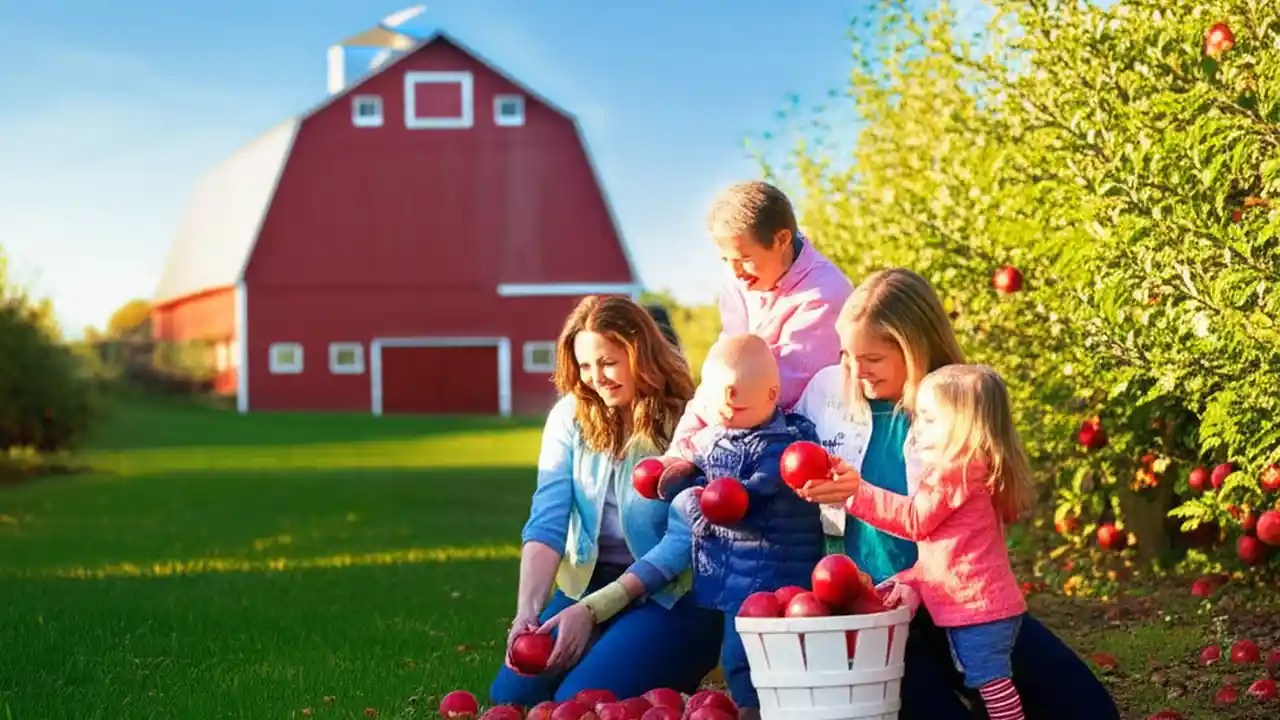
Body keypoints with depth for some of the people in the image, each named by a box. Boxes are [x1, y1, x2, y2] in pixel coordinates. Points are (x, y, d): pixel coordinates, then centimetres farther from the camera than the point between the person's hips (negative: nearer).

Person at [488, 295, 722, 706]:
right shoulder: (569, 417, 0)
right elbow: (546, 519, -7)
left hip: (674, 596, -5)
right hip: (589, 583, 5)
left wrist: (593, 609, -23)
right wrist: (528, 609, -24)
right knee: (510, 696, -9)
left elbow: (683, 542, -16)